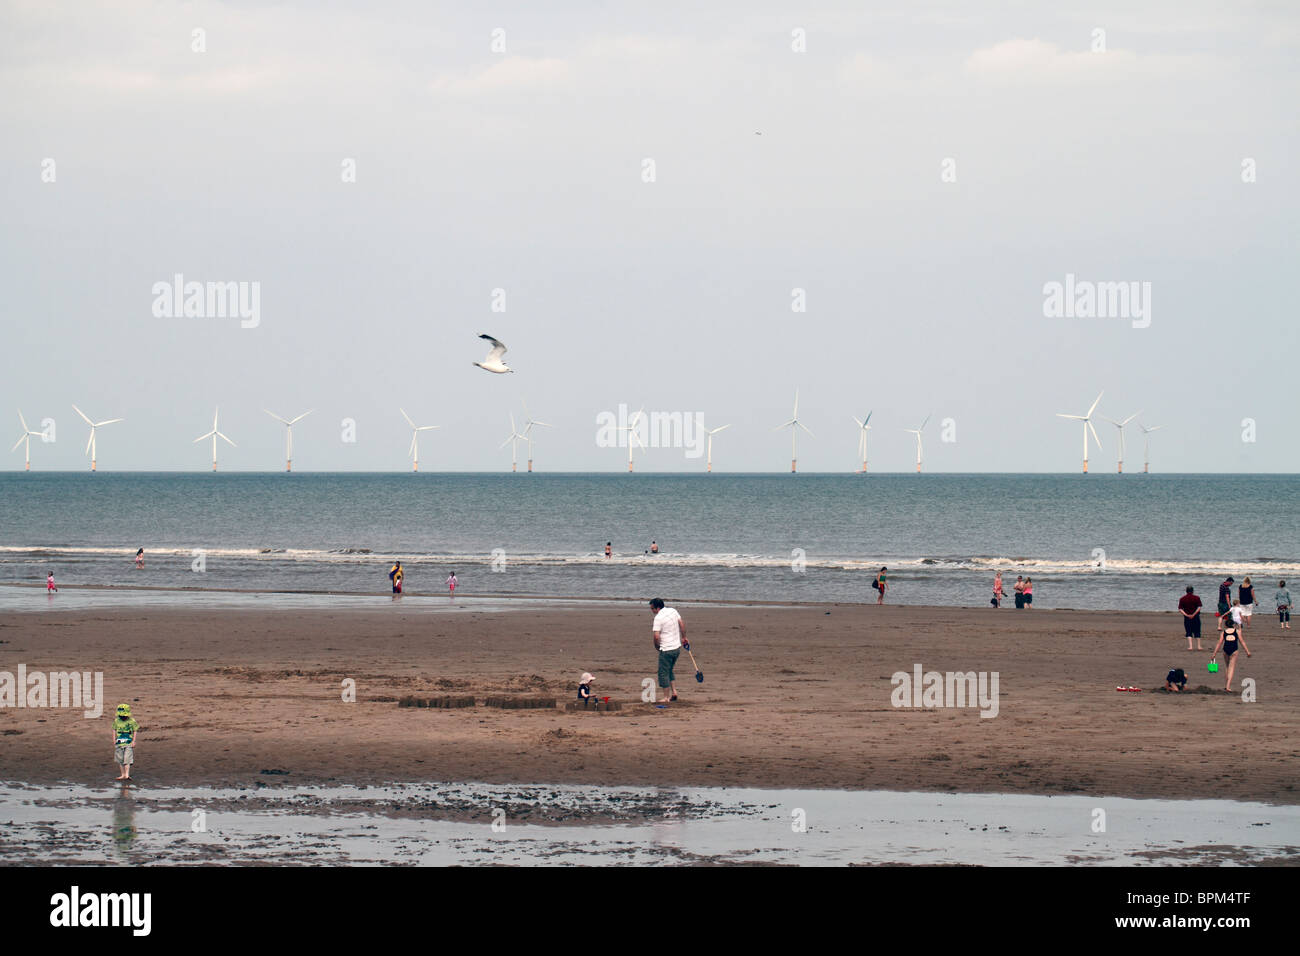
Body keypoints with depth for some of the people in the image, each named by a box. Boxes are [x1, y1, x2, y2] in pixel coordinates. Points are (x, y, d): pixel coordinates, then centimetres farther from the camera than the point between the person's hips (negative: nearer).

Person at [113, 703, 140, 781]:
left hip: (128, 743, -3)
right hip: (119, 743, 3)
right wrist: (114, 740, 5)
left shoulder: (132, 721, -3)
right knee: (120, 760, 6)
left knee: (127, 759, -10)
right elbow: (114, 730, 13)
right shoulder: (116, 721, 3)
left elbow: (135, 731, 4)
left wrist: (133, 741, -3)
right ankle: (123, 774, 14)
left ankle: (127, 775, -13)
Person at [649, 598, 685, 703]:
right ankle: (674, 692, 18)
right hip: (677, 647, 8)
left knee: (664, 673, 3)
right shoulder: (673, 611, 4)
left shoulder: (658, 618, -17)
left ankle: (668, 697, 5)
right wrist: (683, 638, 22)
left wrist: (656, 646, -2)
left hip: (666, 650, -8)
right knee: (669, 671, 22)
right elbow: (682, 624, 12)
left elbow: (656, 636, -21)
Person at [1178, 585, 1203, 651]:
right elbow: (1199, 608, -11)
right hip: (1196, 617, -1)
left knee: (1188, 632, 5)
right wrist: (1194, 614, -13)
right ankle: (1198, 646, 10)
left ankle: (1190, 646, -5)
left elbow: (1180, 609, -4)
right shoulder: (1196, 598, -2)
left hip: (1187, 617, 1)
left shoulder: (1182, 599, 3)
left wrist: (1186, 615, -11)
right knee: (1197, 632, 8)